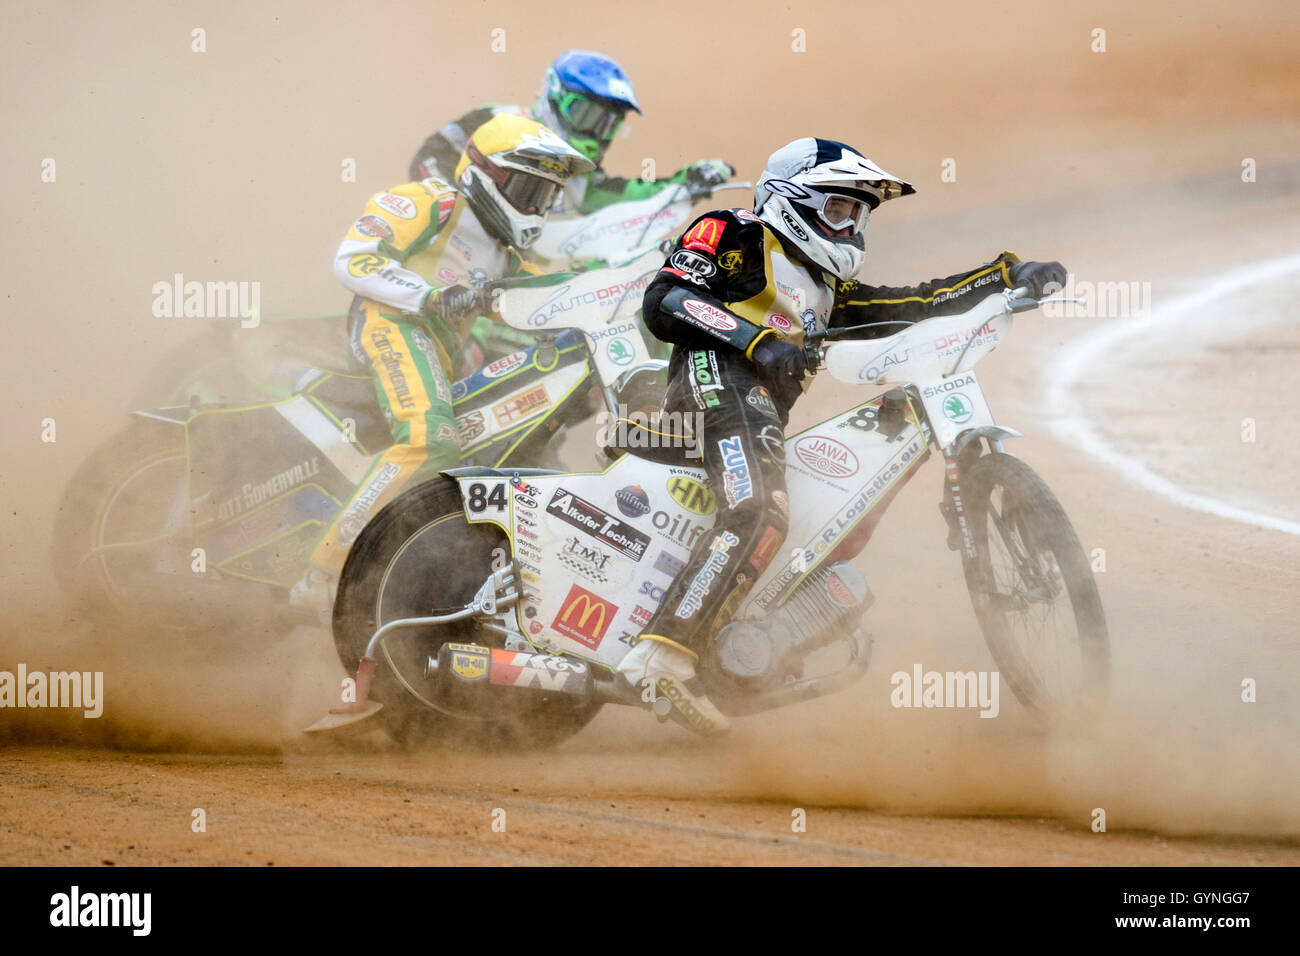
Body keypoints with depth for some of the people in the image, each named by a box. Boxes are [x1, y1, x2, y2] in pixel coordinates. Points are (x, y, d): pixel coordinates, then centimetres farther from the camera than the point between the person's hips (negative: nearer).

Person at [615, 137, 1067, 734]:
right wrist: (757, 341, -18)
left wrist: (1008, 275, 18)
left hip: (762, 411, 10)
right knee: (759, 516, -31)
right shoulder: (736, 236, 8)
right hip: (718, 379, -10)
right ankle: (662, 656, -40)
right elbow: (663, 302, -7)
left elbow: (913, 306, 27)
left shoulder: (823, 290, 32)